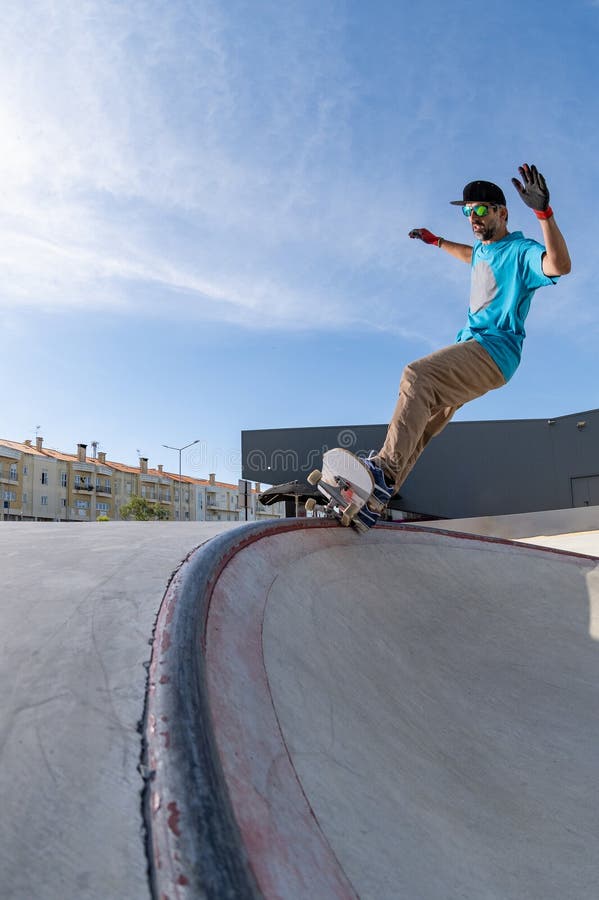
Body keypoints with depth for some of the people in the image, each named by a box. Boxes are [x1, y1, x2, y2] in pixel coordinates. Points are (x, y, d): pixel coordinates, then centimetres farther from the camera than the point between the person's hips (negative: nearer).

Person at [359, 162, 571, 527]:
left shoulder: (520, 251, -5)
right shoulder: (484, 249, 22)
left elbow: (560, 265, -27)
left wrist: (544, 212, -38)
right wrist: (436, 241, 56)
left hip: (494, 350, -9)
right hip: (471, 347, 10)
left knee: (417, 375, -32)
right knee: (419, 423, 0)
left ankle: (386, 469, -41)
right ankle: (376, 499, -2)